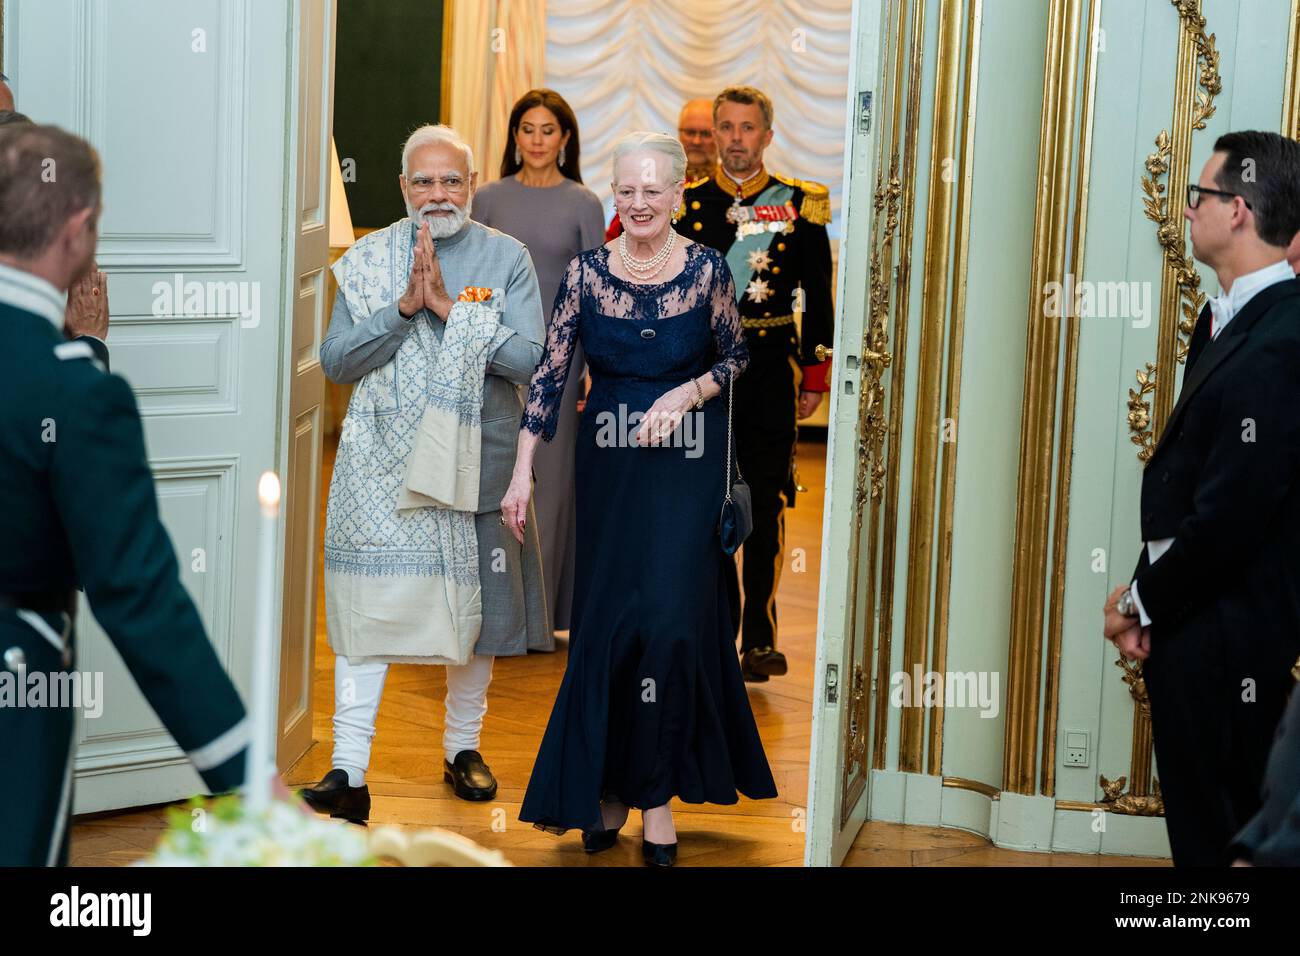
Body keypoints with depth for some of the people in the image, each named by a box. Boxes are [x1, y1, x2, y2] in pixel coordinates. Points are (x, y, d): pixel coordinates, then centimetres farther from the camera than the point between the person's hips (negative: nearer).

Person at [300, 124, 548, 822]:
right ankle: (349, 773, -9)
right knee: (367, 609, -7)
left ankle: (462, 748, 29)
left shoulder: (507, 259, 1)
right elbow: (336, 359, -4)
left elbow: (528, 358, -10)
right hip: (382, 465, 0)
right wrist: (404, 307, -16)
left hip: (475, 462, 0)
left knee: (472, 608, 11)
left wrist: (450, 307, -17)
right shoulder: (369, 259, 4)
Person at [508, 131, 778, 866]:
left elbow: (736, 357, 7)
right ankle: (610, 786, 17)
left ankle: (654, 790, 5)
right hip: (609, 464, 2)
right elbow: (550, 372, -1)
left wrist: (686, 394, -12)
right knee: (607, 620, 5)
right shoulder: (587, 273, -2)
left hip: (686, 461, -2)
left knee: (672, 616, -7)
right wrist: (523, 472, -6)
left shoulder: (707, 270, -5)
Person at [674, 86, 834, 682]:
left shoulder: (801, 206, 3)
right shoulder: (685, 202, 6)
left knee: (765, 505, -4)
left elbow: (818, 299, 7)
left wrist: (815, 378, 4)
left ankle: (759, 636, 1)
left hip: (769, 369, -2)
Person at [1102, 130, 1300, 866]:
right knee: (1198, 814, 18)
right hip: (1190, 617, 9)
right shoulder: (1232, 317, 8)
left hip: (1227, 637, -9)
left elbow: (1232, 513, -24)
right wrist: (1145, 595, 3)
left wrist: (1143, 602, -9)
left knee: (1219, 832, 2)